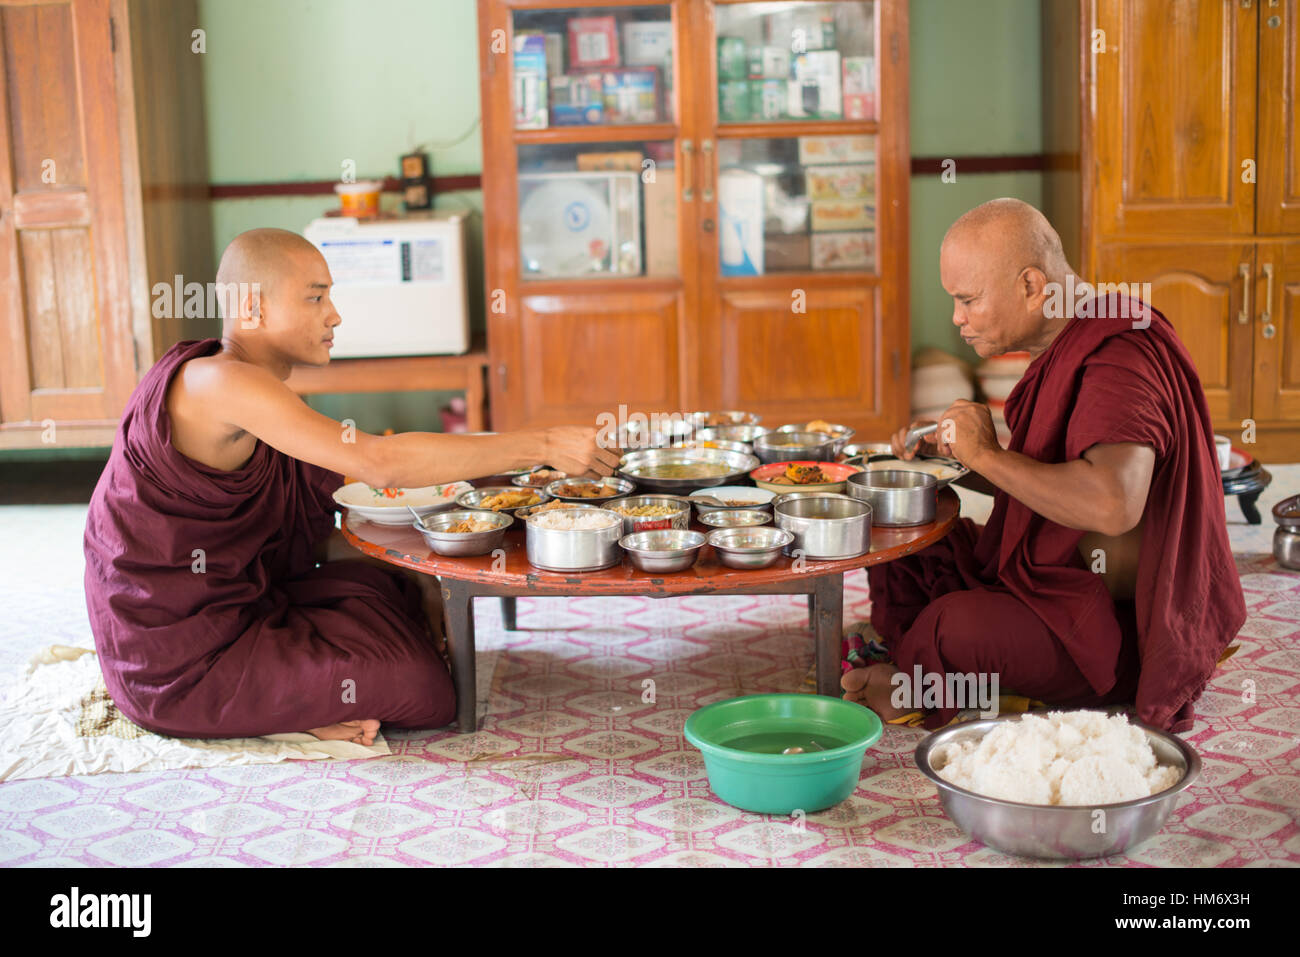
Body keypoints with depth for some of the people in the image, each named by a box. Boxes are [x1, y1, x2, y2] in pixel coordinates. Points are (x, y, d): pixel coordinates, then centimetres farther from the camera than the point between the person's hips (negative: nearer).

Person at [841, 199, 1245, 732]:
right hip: (1052, 578, 10)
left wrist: (987, 455, -27)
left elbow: (1112, 504, -41)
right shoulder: (1064, 354, 9)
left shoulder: (1120, 359, -24)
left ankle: (917, 688, 4)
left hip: (1125, 628, -10)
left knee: (956, 625, -28)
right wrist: (949, 449, 3)